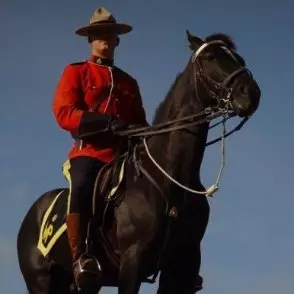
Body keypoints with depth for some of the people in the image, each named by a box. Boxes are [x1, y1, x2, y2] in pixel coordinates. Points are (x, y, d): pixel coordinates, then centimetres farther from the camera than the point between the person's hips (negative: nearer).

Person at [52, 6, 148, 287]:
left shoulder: (128, 82, 25)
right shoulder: (75, 72, 11)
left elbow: (139, 122, 25)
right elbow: (63, 112, -4)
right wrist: (104, 122, -18)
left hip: (124, 153, 5)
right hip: (89, 151, -5)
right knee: (82, 188, -35)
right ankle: (79, 257, -34)